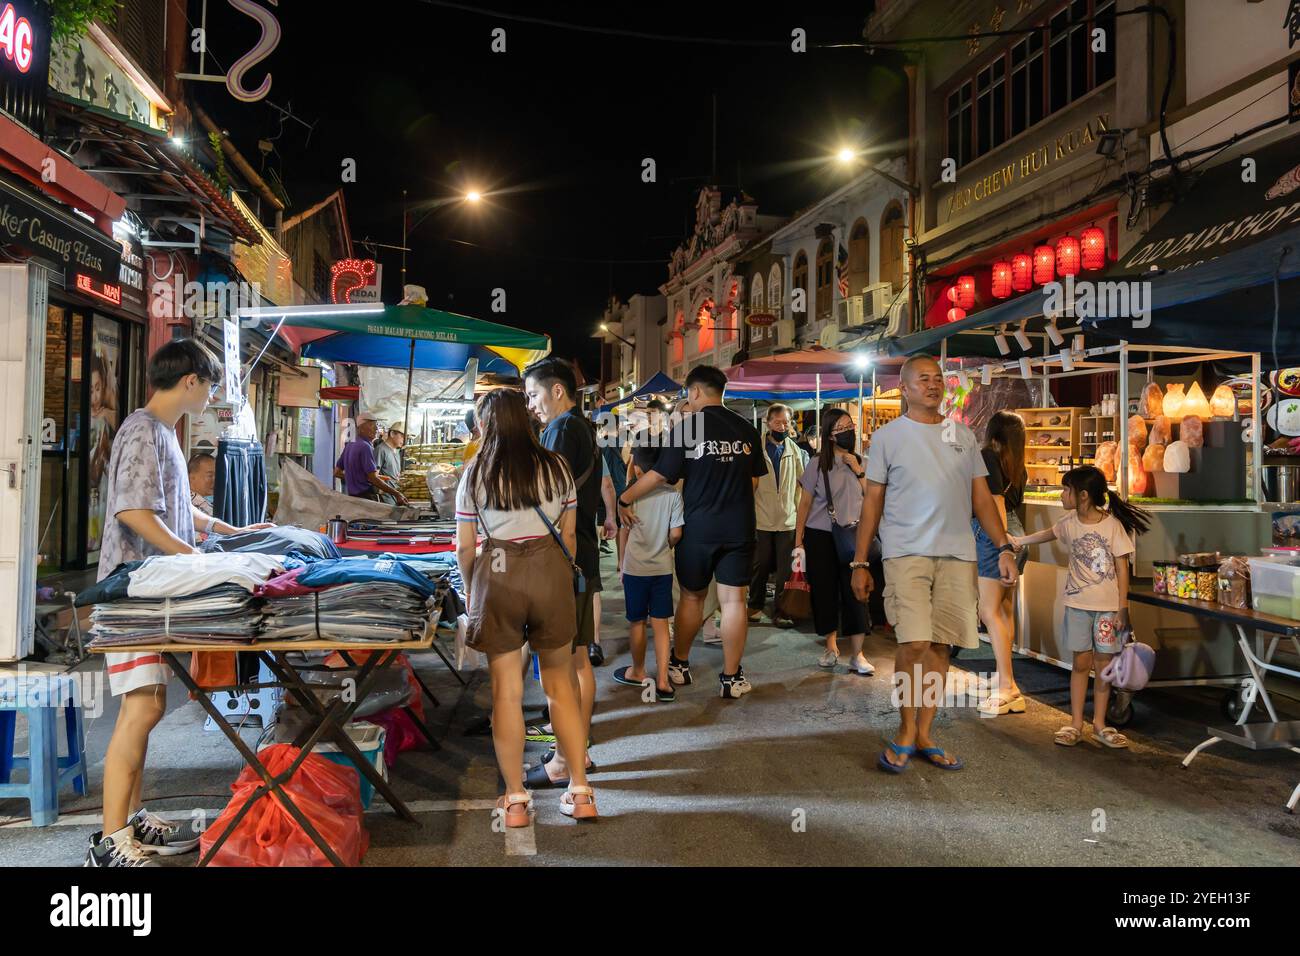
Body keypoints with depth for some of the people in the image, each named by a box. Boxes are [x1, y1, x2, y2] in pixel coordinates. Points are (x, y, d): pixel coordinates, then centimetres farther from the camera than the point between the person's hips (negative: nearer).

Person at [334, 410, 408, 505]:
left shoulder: (349, 445, 13)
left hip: (352, 495, 9)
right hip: (366, 497, -9)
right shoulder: (365, 447, -15)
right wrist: (396, 493, -20)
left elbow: (337, 472, 19)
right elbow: (373, 478, -20)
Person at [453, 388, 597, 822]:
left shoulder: (474, 473, 2)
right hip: (550, 572, 1)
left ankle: (515, 800, 15)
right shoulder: (555, 466, 4)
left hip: (496, 575, -1)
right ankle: (580, 792, 16)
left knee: (506, 689, 7)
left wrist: (472, 590, 19)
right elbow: (568, 535, 6)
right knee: (559, 682, 13)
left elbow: (465, 547, 4)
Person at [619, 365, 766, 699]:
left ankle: (679, 665, 28)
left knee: (691, 597, 15)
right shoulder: (746, 429, 3)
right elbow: (754, 480, 10)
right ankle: (731, 678, 9)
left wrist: (624, 500, 0)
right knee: (733, 601, 5)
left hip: (698, 529, -2)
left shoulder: (687, 427, -9)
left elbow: (659, 475, -10)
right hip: (739, 528, 2)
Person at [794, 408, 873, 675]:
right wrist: (798, 543, -2)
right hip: (820, 536, -1)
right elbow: (804, 505, 1)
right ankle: (831, 647, 24)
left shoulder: (860, 462, 8)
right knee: (824, 592, 5)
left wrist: (857, 470, -7)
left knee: (855, 593, -7)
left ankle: (857, 654, -3)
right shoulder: (817, 464, -1)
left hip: (852, 535, 1)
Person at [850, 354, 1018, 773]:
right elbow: (872, 503, 4)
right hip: (907, 553, -4)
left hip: (957, 554, 4)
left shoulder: (963, 436, 15)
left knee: (940, 646, 5)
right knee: (914, 643, -13)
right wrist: (860, 563, 1)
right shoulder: (888, 436, 5)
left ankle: (924, 736, 17)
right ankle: (905, 733, 7)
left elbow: (981, 497, 15)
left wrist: (1004, 547, 3)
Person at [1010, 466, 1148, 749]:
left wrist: (1122, 609, -9)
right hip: (1078, 603, 3)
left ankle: (1099, 725, 17)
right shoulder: (1069, 523, 1)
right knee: (1081, 662, 6)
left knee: (1103, 664, 5)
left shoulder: (1113, 524, -10)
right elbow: (1048, 534, 24)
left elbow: (1122, 569, -7)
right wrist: (1018, 541, 35)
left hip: (1107, 605, -2)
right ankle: (1075, 724, 13)